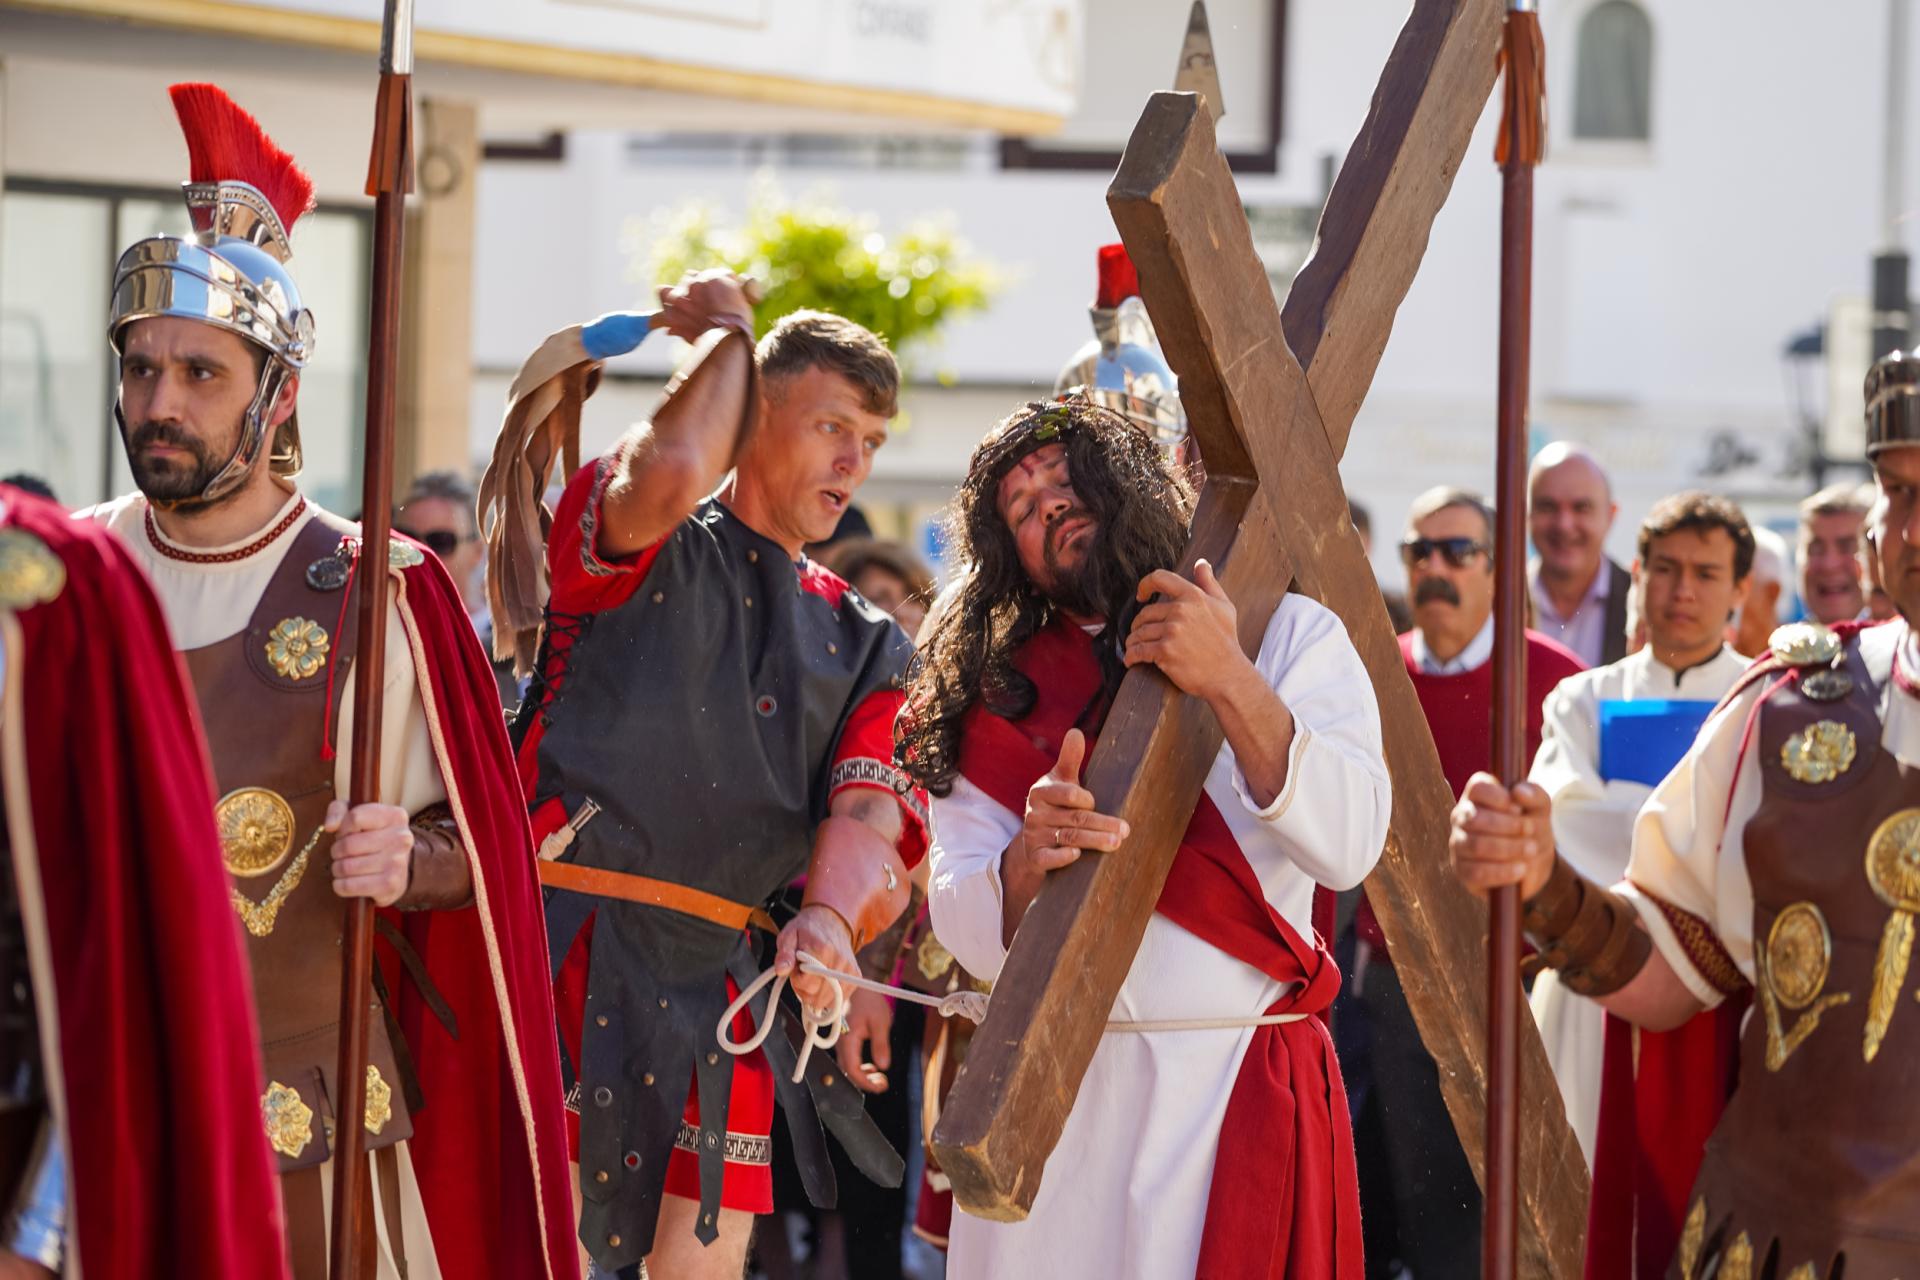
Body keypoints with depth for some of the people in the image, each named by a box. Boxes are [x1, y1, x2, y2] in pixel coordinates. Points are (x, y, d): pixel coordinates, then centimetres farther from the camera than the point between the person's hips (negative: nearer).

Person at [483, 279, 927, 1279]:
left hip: (718, 993, 5)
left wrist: (830, 914, -21)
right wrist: (725, 333, -3)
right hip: (566, 960, -5)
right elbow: (673, 472, -22)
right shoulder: (637, 549, 4)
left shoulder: (860, 645, 17)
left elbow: (866, 809, 2)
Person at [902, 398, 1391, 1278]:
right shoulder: (1000, 695, 10)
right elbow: (969, 933, 1)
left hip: (1236, 1090, -2)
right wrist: (1028, 860, -20)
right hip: (1047, 1095, 2)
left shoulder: (1288, 635, 4)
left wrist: (1232, 684, -22)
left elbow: (1347, 845, -12)